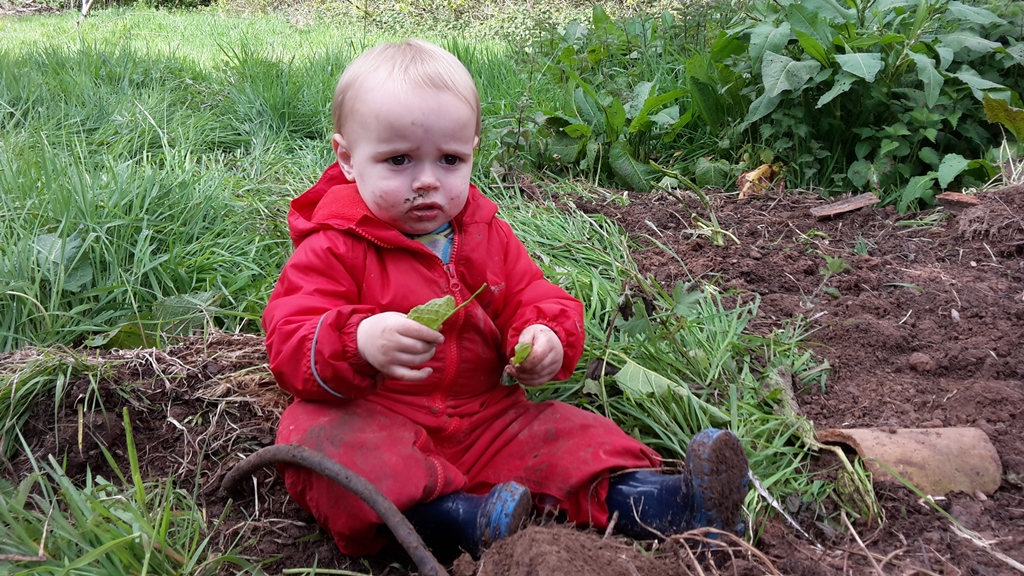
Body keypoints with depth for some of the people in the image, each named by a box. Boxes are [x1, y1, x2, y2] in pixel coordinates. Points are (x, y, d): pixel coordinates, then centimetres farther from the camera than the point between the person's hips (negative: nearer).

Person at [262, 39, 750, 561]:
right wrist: (358, 342, -40)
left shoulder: (488, 236, 7)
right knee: (314, 434, -35)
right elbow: (289, 341, -16)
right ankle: (458, 517, -47)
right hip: (372, 419, -4)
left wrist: (547, 337, -14)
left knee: (565, 432, -14)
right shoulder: (333, 246, -9)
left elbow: (531, 298, 12)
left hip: (484, 415, 5)